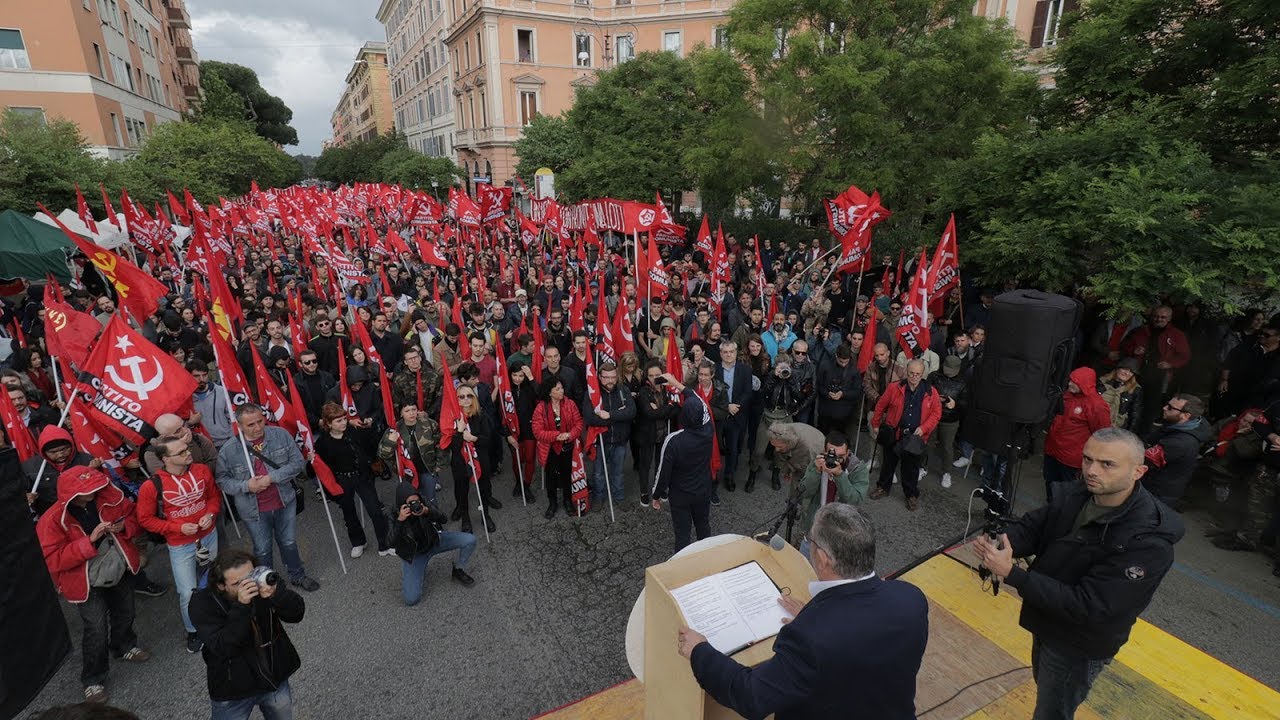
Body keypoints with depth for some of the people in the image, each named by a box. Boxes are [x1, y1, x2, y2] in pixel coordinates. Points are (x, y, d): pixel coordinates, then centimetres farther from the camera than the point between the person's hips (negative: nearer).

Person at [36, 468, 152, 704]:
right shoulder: (53, 520, -21)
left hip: (121, 571, 4)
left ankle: (125, 647, 52)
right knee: (96, 631, 2)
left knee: (125, 615, 23)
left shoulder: (109, 498, -12)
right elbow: (54, 560, -23)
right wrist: (89, 540, -33)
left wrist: (123, 526, -20)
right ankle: (93, 680, 24)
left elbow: (135, 518, 2)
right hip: (88, 584, -4)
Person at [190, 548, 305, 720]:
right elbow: (223, 649, -28)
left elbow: (297, 613, -20)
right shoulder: (202, 603, -20)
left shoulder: (262, 581, -15)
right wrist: (241, 607, -39)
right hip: (233, 691, -3)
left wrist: (276, 593, -38)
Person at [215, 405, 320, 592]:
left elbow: (297, 462, -11)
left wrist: (272, 478, -22)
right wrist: (245, 486, -21)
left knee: (289, 542, 20)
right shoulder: (228, 450, -14)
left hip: (284, 502, 1)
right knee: (262, 550, 18)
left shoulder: (281, 435, -13)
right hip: (254, 510, -1)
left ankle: (297, 575, 42)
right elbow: (222, 480, -4)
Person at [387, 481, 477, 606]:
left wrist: (427, 511, -41)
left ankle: (459, 570, 11)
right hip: (412, 555, -2)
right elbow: (392, 543, -32)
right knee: (411, 599, -15)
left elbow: (444, 519, -23)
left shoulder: (422, 505, -21)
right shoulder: (393, 514, -24)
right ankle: (418, 571, 16)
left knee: (470, 540, -17)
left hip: (433, 541, 2)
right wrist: (399, 520, -45)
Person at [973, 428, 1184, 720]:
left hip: (1080, 645, -6)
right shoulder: (1073, 495, -13)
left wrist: (1012, 574, -39)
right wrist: (1000, 543, -29)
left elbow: (1088, 607, -34)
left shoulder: (1149, 543, -33)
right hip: (1045, 622, 6)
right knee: (1044, 688, 32)